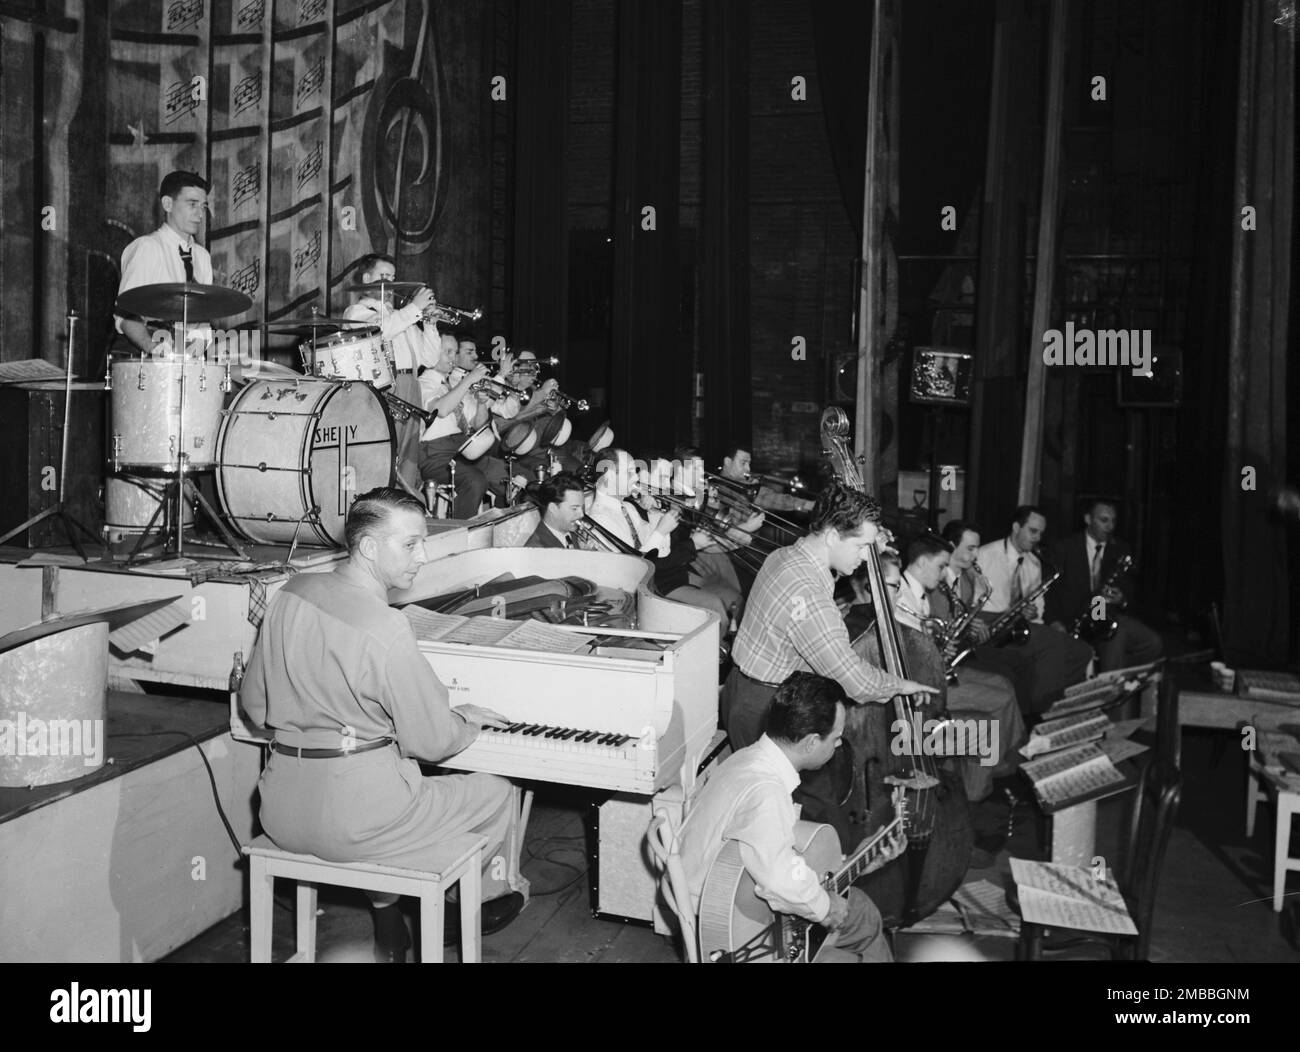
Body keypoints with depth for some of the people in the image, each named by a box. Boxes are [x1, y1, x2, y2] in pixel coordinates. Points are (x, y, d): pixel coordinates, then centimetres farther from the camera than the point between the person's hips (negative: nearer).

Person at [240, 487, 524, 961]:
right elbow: (432, 743, -14)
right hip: (347, 823, -7)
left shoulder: (292, 594, 0)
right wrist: (466, 719, 8)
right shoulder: (385, 628, -22)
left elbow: (255, 704, 11)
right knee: (498, 793, 13)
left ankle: (387, 920, 37)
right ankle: (482, 901, 40)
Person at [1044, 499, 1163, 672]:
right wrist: (1054, 621, -14)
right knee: (1119, 634, -33)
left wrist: (1122, 599, -12)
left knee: (1153, 644, -21)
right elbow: (1050, 588, 1)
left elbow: (1128, 590, 13)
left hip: (1109, 616, 4)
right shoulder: (1065, 548, 3)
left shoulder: (1120, 551, 12)